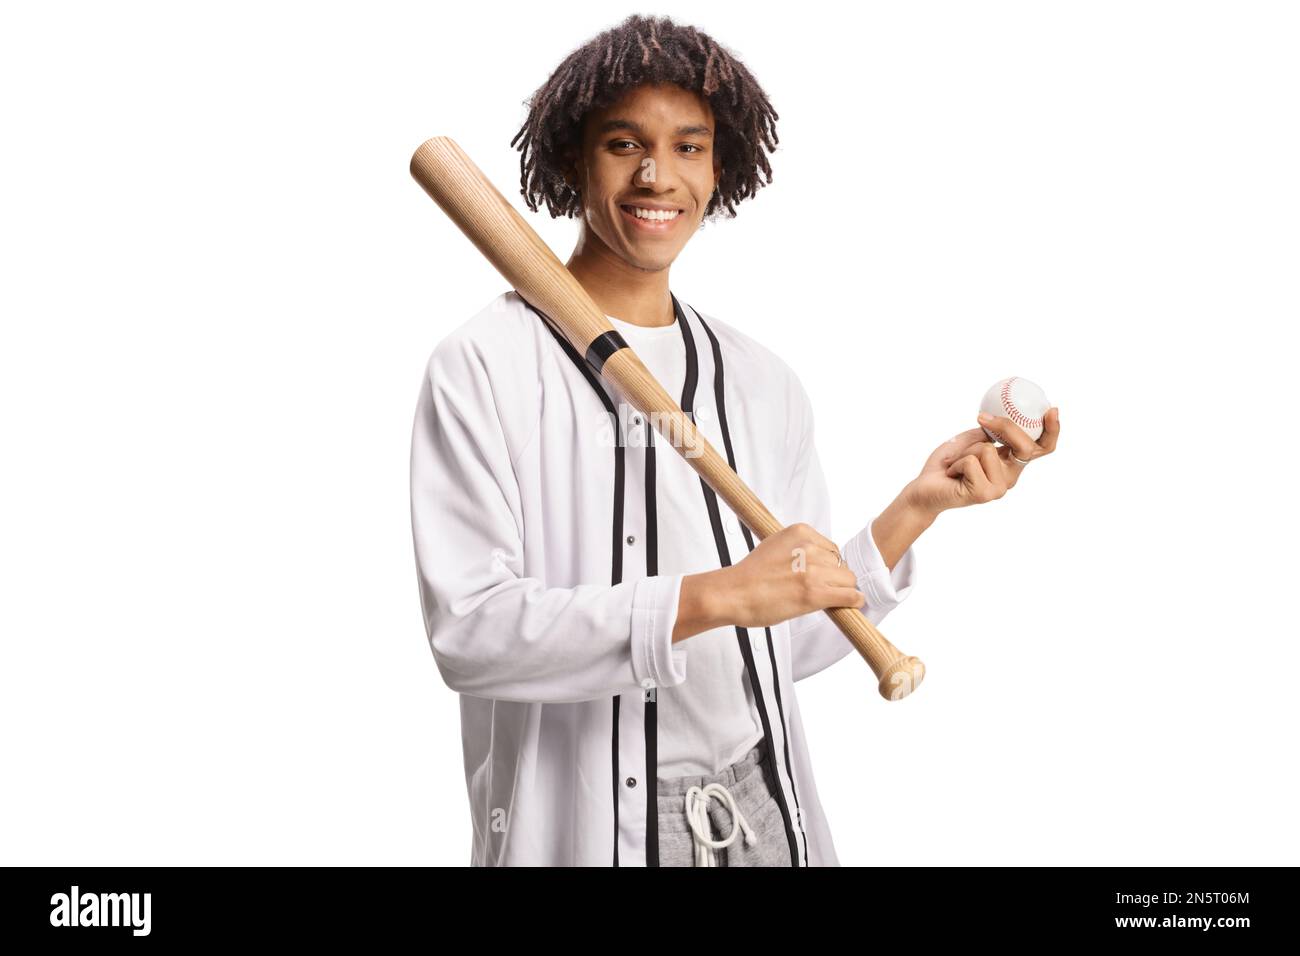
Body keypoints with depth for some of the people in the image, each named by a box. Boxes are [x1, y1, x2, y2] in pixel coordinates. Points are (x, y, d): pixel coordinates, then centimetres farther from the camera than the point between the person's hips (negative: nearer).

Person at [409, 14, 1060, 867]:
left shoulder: (765, 383, 6)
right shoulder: (484, 366, -10)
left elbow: (792, 641, 7)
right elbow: (467, 630, -20)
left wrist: (915, 508, -4)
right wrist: (712, 597, -26)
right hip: (581, 825, -4)